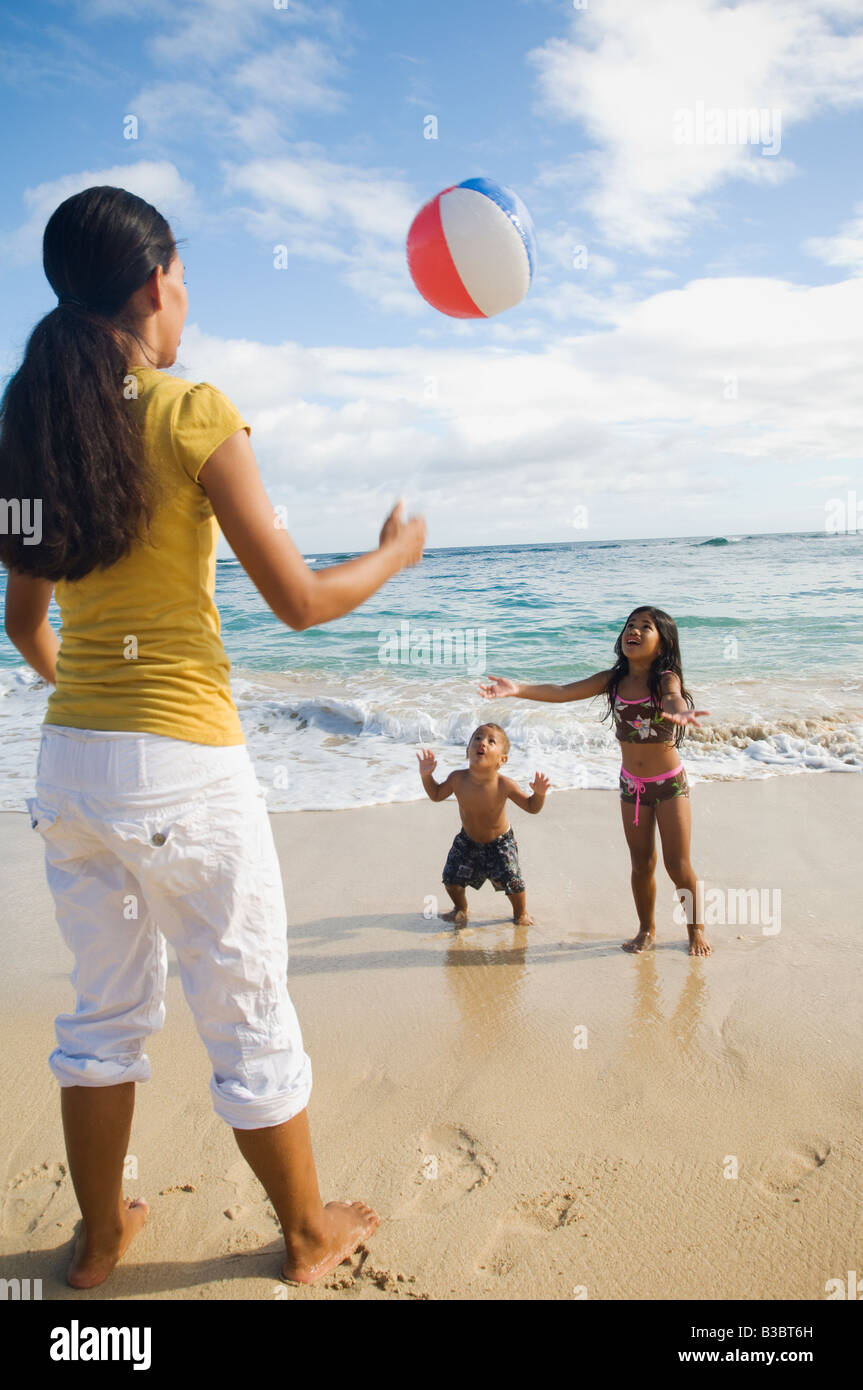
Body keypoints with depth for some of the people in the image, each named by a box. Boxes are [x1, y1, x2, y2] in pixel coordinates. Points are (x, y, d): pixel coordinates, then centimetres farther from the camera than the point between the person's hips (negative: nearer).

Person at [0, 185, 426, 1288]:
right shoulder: (193, 413, -12)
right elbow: (301, 601, -11)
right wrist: (396, 552, 8)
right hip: (184, 764, -6)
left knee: (106, 1009, 22)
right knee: (250, 1015, 12)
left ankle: (100, 1234, 39)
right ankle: (308, 1233, 32)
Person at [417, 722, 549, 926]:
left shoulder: (504, 785, -28)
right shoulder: (458, 779, -21)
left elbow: (532, 807, -18)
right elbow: (437, 795, -2)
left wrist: (539, 794, -38)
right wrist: (426, 775, -16)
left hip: (499, 843, -2)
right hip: (468, 841, 3)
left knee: (511, 881, -8)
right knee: (452, 878, 2)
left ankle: (520, 912, 27)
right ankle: (461, 909, 36)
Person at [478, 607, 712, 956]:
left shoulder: (666, 678, -15)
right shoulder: (613, 680, -5)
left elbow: (673, 698, -39)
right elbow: (562, 692, -13)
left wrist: (680, 712, -64)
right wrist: (518, 690, -27)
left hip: (669, 783, -3)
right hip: (631, 784, 4)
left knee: (677, 865, 2)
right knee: (641, 864, 13)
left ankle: (696, 928, 26)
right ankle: (646, 930, 32)